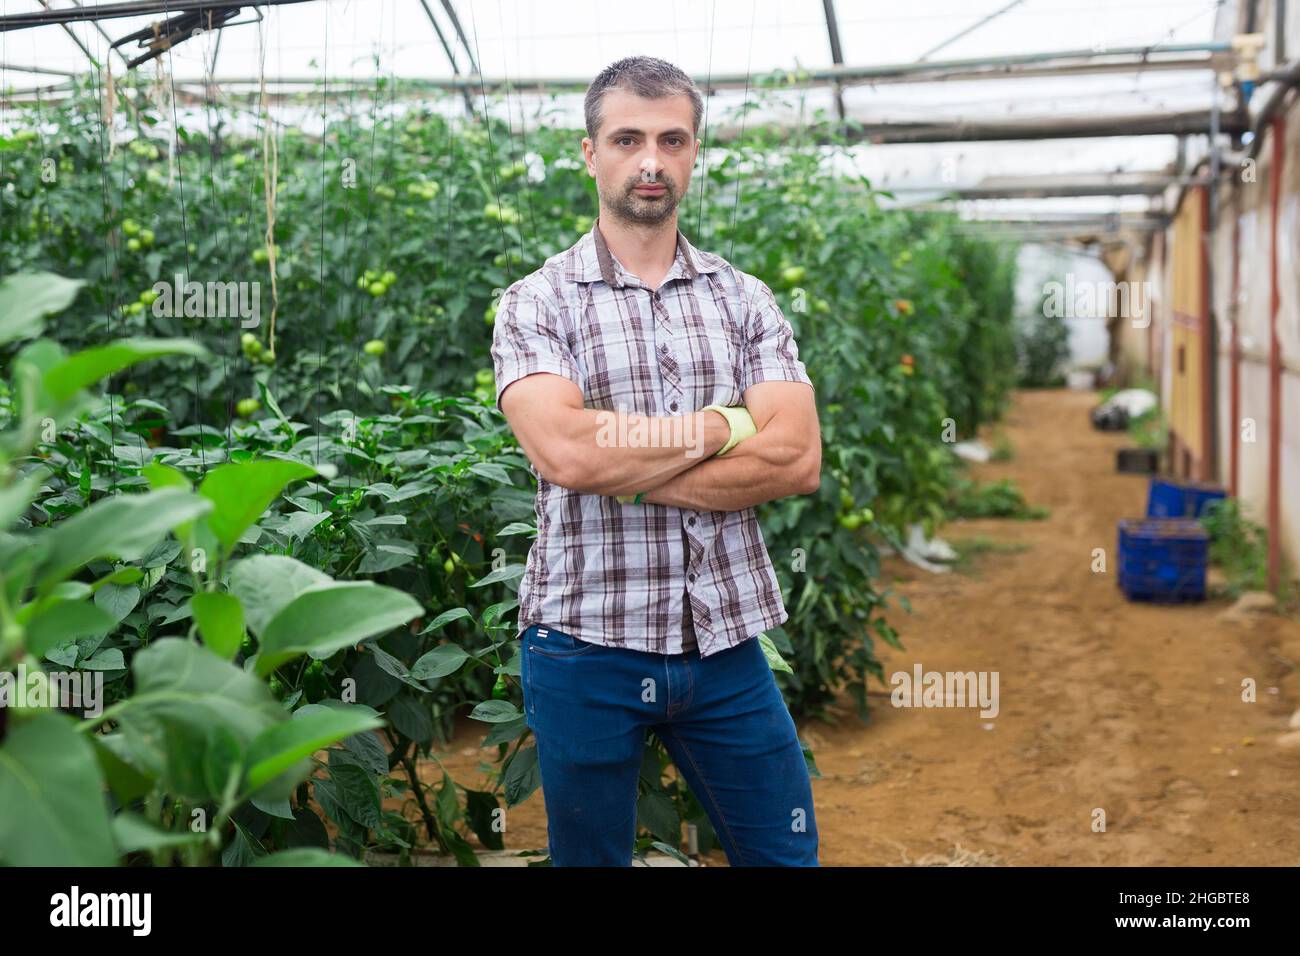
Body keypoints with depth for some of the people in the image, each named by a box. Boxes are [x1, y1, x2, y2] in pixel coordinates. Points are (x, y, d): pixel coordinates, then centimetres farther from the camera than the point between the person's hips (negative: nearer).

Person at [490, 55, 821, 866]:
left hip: (726, 640, 3)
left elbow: (798, 460, -8)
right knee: (590, 856, 15)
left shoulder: (745, 300, 6)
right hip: (588, 644, -2)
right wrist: (723, 425, -10)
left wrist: (622, 469, -14)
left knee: (787, 853, 12)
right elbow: (563, 450, -20)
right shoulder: (537, 303, -2)